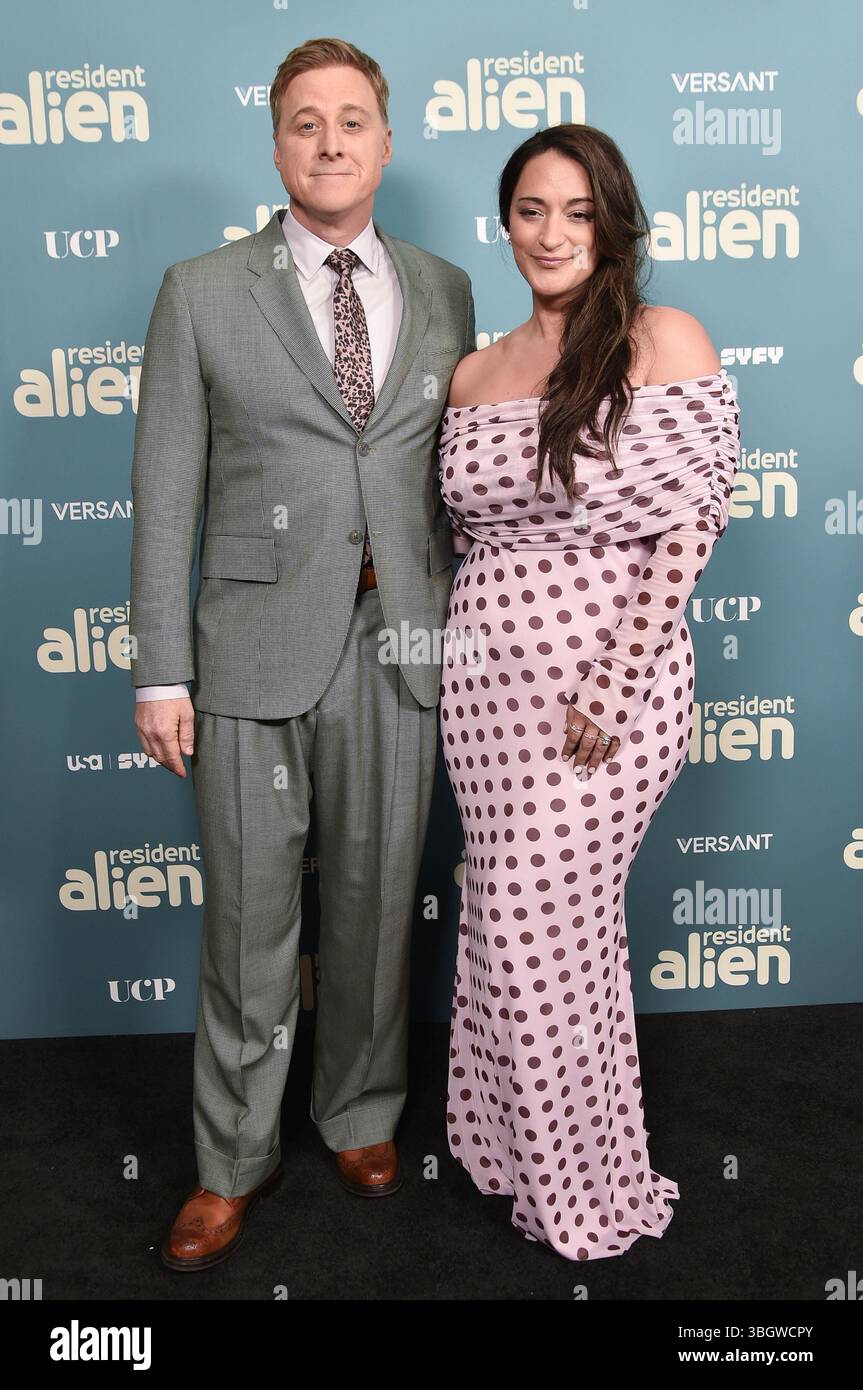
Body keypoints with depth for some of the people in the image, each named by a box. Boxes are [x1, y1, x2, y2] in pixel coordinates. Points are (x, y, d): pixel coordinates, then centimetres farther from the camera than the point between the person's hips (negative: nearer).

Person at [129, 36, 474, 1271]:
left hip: (400, 649, 2)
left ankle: (361, 1114, 37)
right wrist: (161, 670, -5)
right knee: (250, 922, 7)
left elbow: (460, 475, 12)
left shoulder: (444, 292, 10)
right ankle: (235, 1161, 27)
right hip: (259, 649, -2)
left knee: (377, 904, 13)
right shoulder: (203, 293, 2)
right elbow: (166, 493, 0)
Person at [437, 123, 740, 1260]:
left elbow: (690, 526, -13)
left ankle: (583, 1182, 28)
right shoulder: (475, 373, 11)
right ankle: (517, 1139, 38)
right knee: (509, 914, 13)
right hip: (487, 680, 5)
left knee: (543, 926, 2)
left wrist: (612, 692, -17)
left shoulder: (667, 341, -6)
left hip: (608, 680, -5)